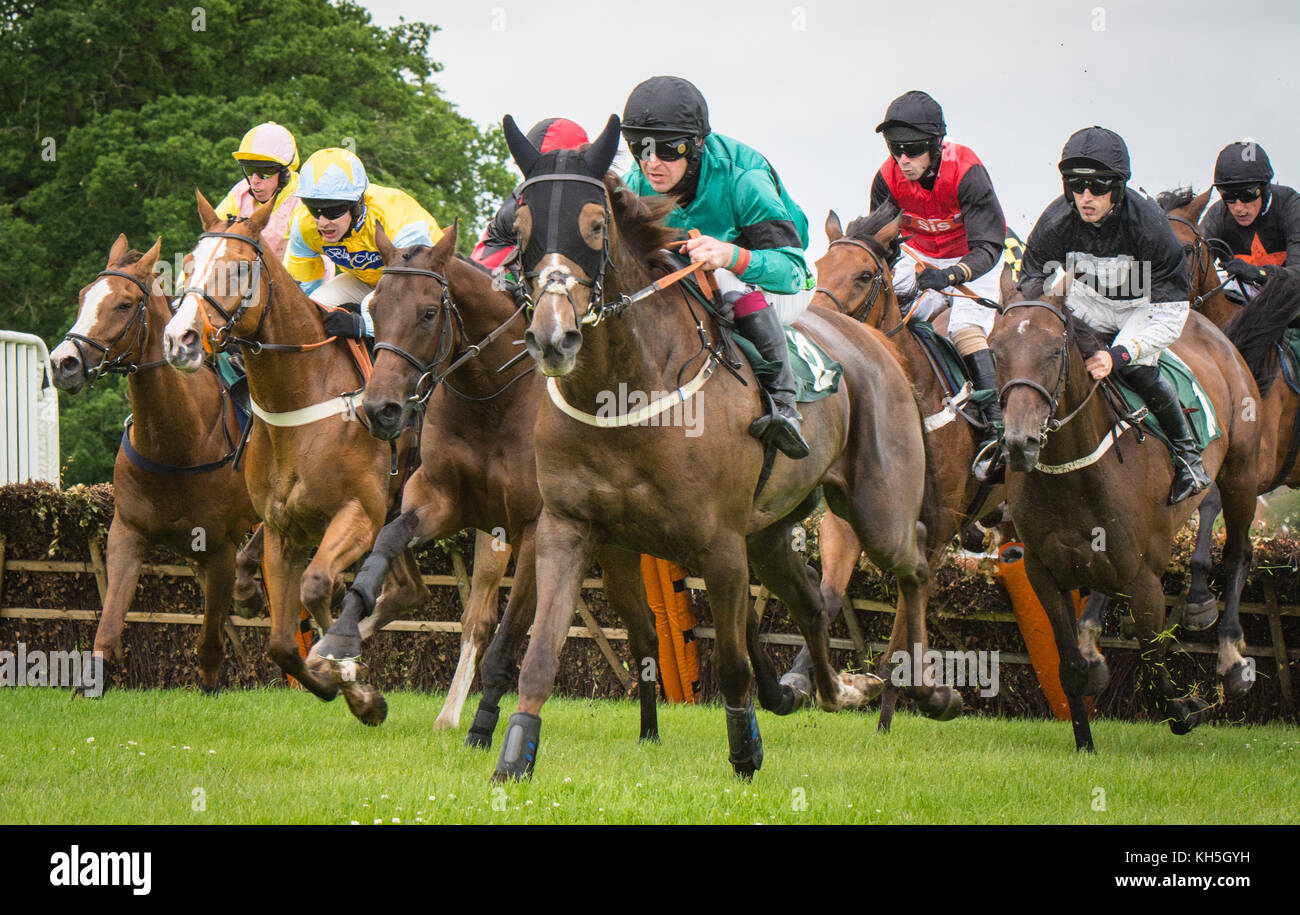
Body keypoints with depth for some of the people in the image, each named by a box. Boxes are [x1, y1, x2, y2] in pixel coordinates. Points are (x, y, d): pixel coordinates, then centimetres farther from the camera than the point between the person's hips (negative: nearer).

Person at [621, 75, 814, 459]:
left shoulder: (741, 179, -30)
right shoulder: (639, 185, -14)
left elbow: (790, 269, -37)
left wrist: (731, 257, -58)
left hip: (776, 293, -5)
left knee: (729, 282, -40)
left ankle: (782, 403, -39)